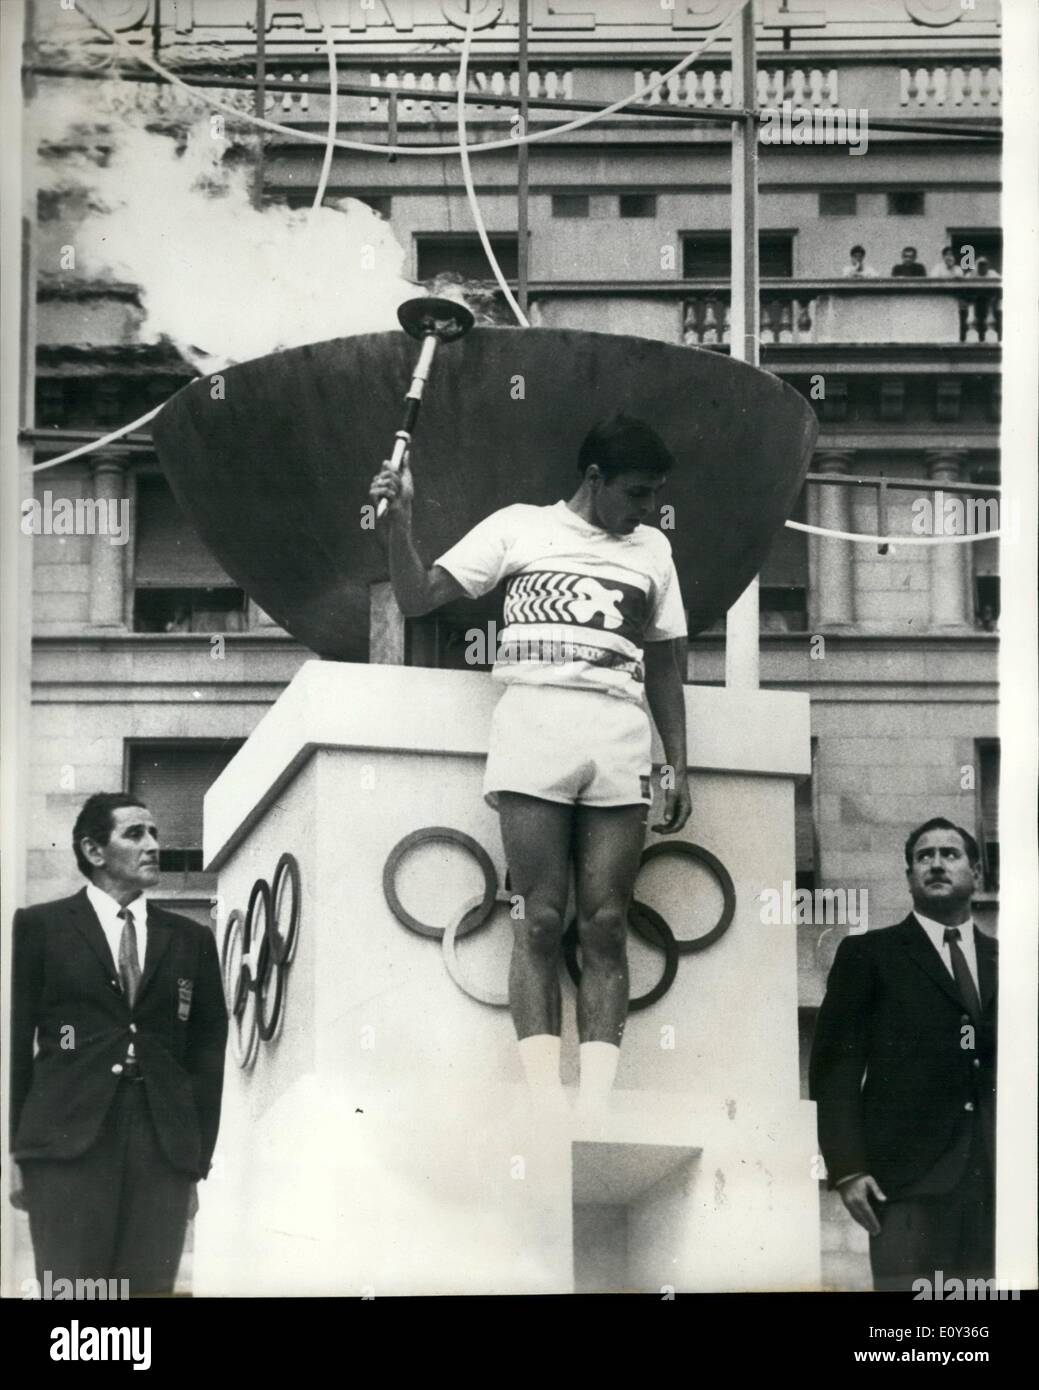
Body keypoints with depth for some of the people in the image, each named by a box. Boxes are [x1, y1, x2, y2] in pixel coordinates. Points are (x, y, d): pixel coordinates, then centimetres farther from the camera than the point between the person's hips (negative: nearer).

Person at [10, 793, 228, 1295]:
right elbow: (14, 1040, 6)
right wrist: (15, 1151, 0)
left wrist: (197, 1162, 7)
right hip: (68, 1141, -2)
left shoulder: (192, 939, 15)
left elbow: (206, 1054, 14)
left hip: (164, 1148, 2)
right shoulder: (40, 926, 7)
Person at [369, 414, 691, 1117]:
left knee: (607, 924, -7)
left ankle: (596, 1112, -11)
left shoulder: (652, 548, 22)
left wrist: (680, 767, 14)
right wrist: (400, 519, -7)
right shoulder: (520, 527, 13)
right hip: (535, 721, -3)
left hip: (620, 737, 3)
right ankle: (548, 1106, -15)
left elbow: (665, 667, 22)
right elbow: (419, 597, 8)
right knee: (542, 919, -11)